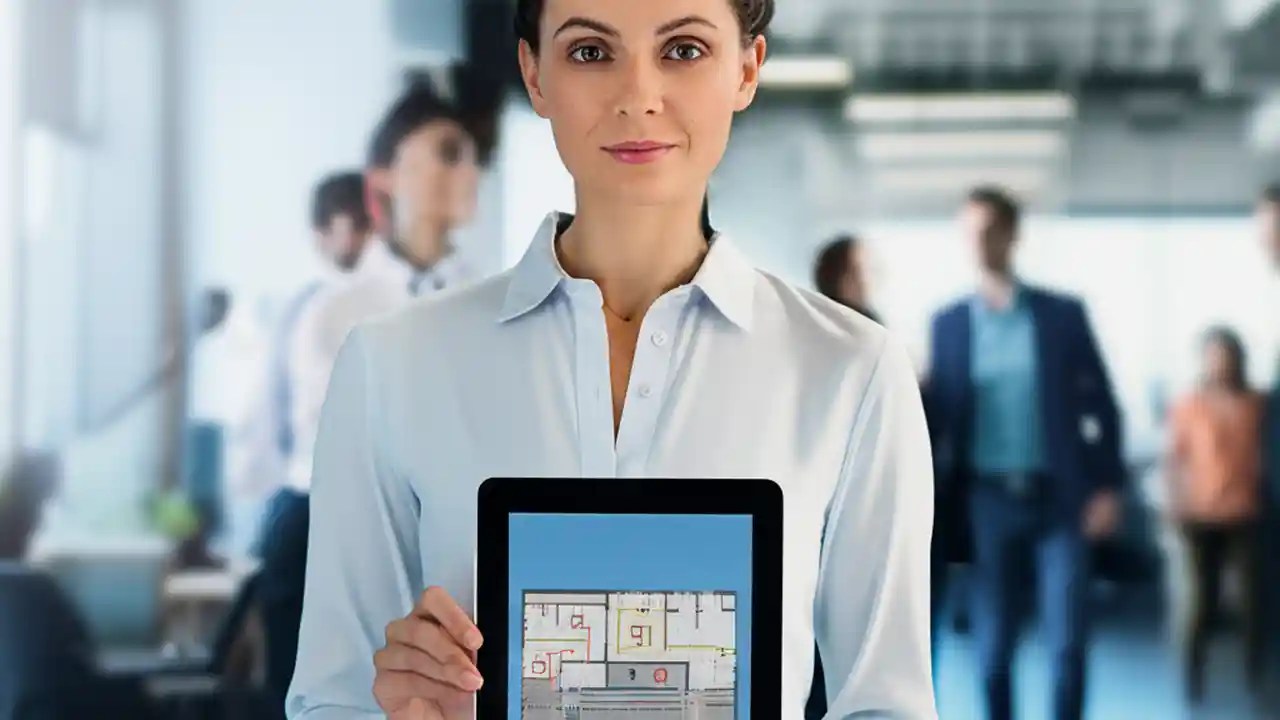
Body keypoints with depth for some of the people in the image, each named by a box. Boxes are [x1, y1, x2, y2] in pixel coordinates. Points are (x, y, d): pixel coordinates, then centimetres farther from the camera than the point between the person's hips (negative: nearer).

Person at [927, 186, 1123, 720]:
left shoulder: (1064, 314, 3)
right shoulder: (949, 323, 6)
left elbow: (1101, 404, 3)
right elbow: (938, 416, 7)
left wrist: (1107, 487, -5)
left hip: (1060, 499, -1)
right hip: (988, 501, 1)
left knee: (1068, 641, -4)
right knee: (993, 646, 4)